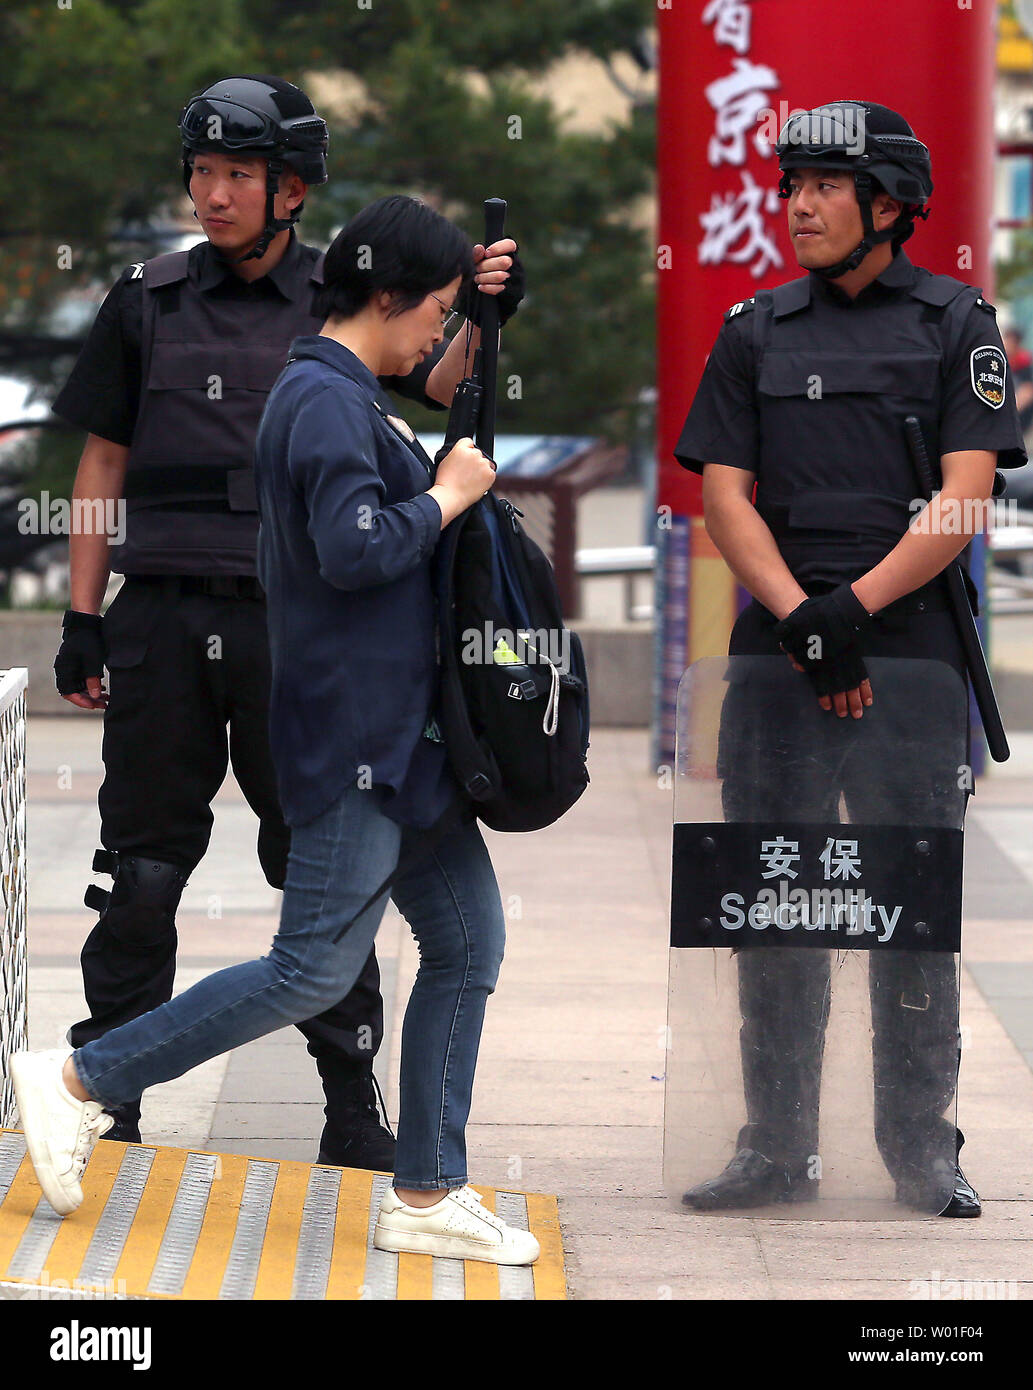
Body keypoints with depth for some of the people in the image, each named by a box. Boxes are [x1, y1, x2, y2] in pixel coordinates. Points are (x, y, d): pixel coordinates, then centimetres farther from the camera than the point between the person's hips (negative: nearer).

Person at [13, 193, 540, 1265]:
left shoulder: (336, 398, 18)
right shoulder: (327, 400, -15)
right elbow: (357, 549, -27)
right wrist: (449, 495, -12)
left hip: (401, 732, 11)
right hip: (357, 735, -11)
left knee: (469, 944, 9)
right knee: (315, 968, -9)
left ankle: (426, 1196, 12)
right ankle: (80, 1081, -1)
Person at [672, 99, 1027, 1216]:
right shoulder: (757, 332, 12)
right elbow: (723, 494, 4)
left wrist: (855, 604, -16)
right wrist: (799, 617, -12)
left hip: (911, 650, -2)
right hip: (774, 650, 3)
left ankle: (921, 1147, 8)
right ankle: (776, 1147, 11)